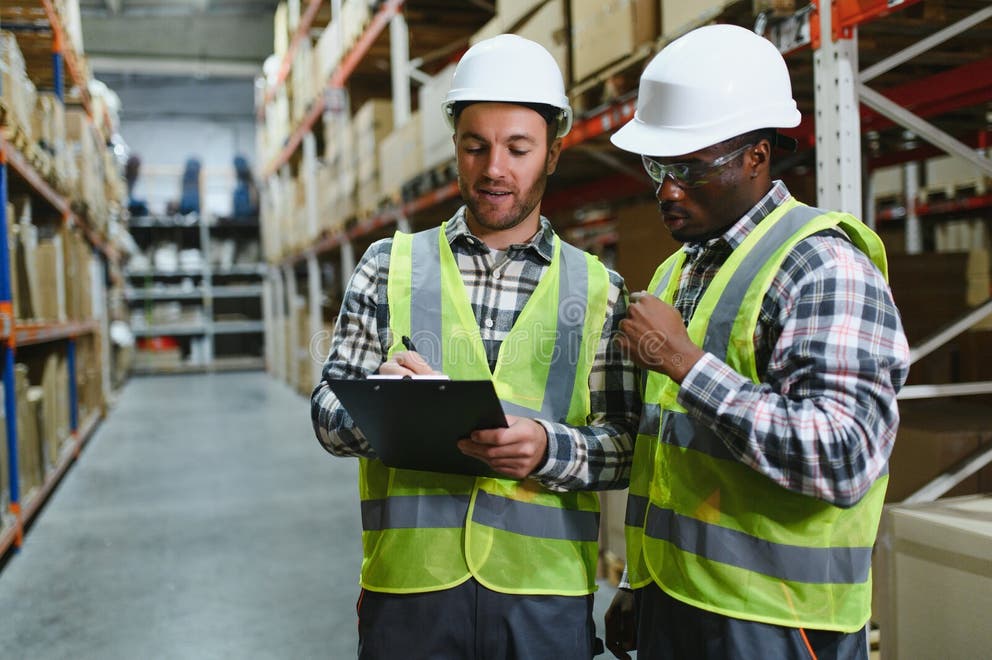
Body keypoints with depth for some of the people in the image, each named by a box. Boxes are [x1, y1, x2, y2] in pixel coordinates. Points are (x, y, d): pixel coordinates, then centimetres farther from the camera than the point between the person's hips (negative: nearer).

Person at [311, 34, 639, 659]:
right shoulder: (391, 266, 5)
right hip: (408, 587, 1)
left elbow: (624, 446, 0)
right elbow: (329, 413, 2)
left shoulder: (597, 289, 4)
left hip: (545, 591, 0)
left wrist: (548, 449, -19)